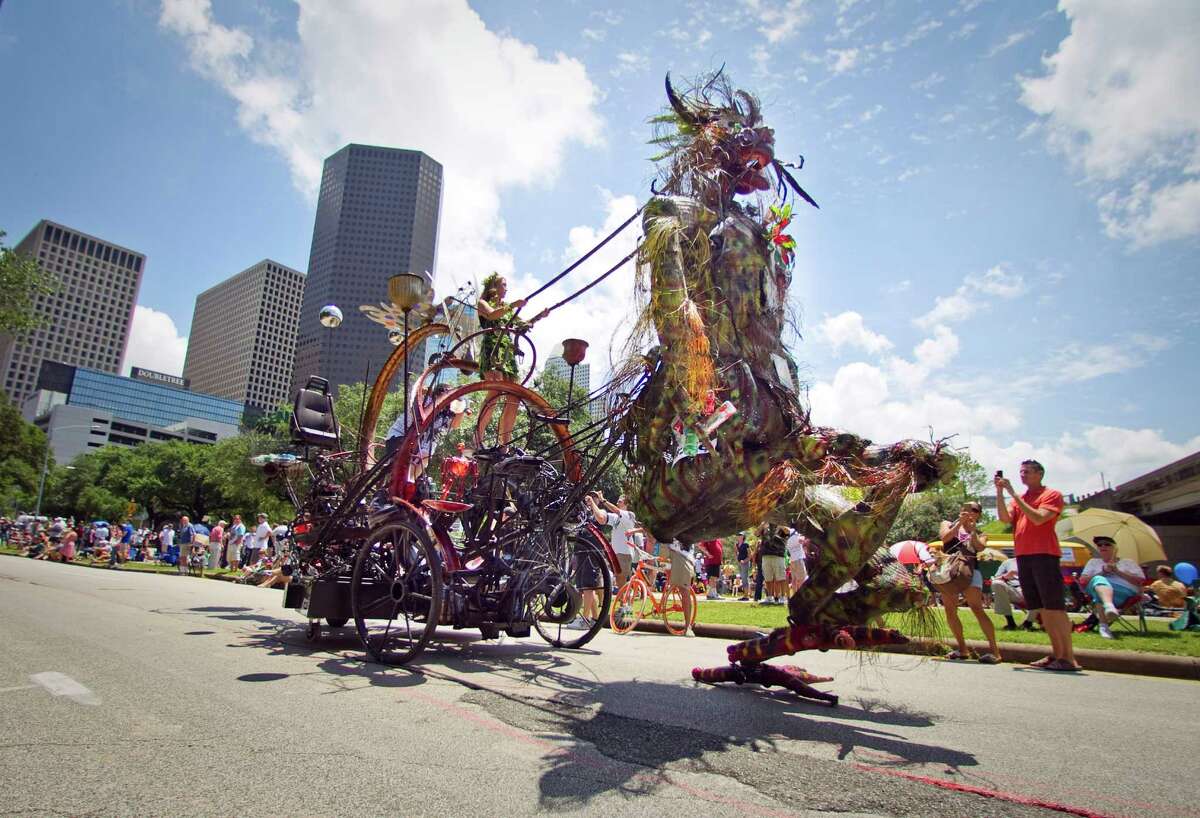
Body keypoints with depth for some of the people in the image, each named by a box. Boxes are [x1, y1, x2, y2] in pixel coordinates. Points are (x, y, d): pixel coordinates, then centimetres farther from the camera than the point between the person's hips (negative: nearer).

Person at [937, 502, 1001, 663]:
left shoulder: (980, 534, 15)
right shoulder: (948, 524, 17)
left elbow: (980, 547, -5)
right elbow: (944, 537, -4)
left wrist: (972, 530, -10)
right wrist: (960, 523, -7)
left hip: (970, 571, -2)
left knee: (977, 609, -16)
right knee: (950, 611, 3)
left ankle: (994, 649, -15)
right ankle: (962, 648, 14)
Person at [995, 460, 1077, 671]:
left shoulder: (1051, 495, 0)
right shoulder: (1018, 499, 18)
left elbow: (1038, 518, -15)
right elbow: (1004, 518, 3)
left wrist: (1013, 494, -15)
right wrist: (1000, 492, -6)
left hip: (1044, 554, -7)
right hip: (1023, 556, 7)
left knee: (1054, 606, -8)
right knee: (1041, 608, 9)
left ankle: (1068, 657, -5)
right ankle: (1056, 653, 15)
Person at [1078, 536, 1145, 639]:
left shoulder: (1128, 562, 27)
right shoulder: (1093, 562, 30)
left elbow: (1139, 581, 10)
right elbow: (1082, 581, 16)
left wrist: (1117, 572, -1)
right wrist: (1102, 573, 2)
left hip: (1125, 592, -1)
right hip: (1095, 588, 1)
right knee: (1099, 579, -38)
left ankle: (1103, 626, -51)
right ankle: (1109, 606, -65)